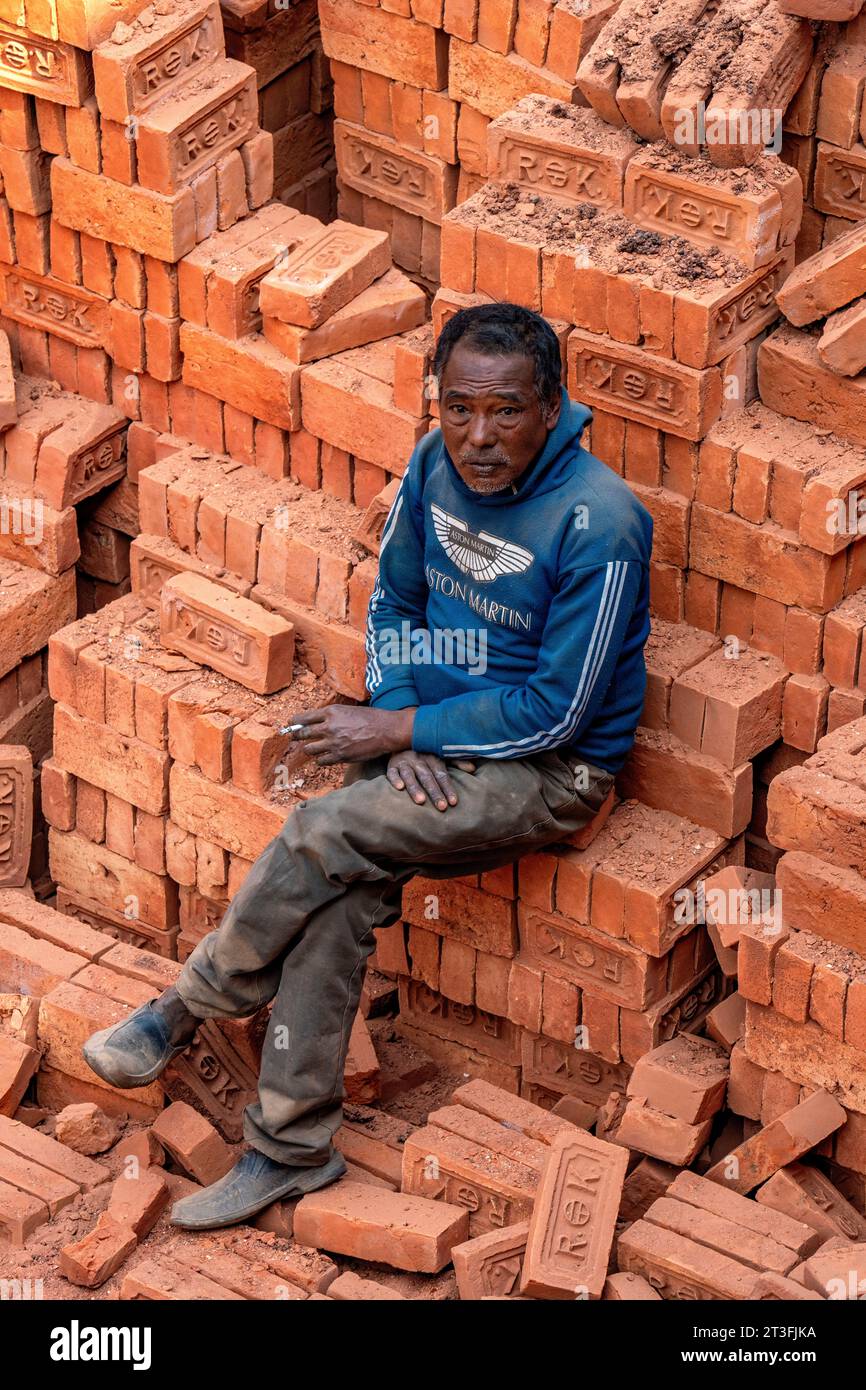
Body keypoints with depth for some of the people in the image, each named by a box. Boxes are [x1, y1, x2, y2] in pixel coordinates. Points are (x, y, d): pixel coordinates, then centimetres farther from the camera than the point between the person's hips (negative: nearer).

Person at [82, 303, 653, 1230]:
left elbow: (552, 713, -21)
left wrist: (398, 731, -17)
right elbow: (394, 604, 11)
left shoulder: (597, 525, -24)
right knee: (341, 894, -19)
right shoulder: (439, 463, -3)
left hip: (548, 769, -6)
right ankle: (294, 1146, -10)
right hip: (431, 725, 6)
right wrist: (395, 711, -8)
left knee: (323, 834, -24)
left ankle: (186, 1013, -1)